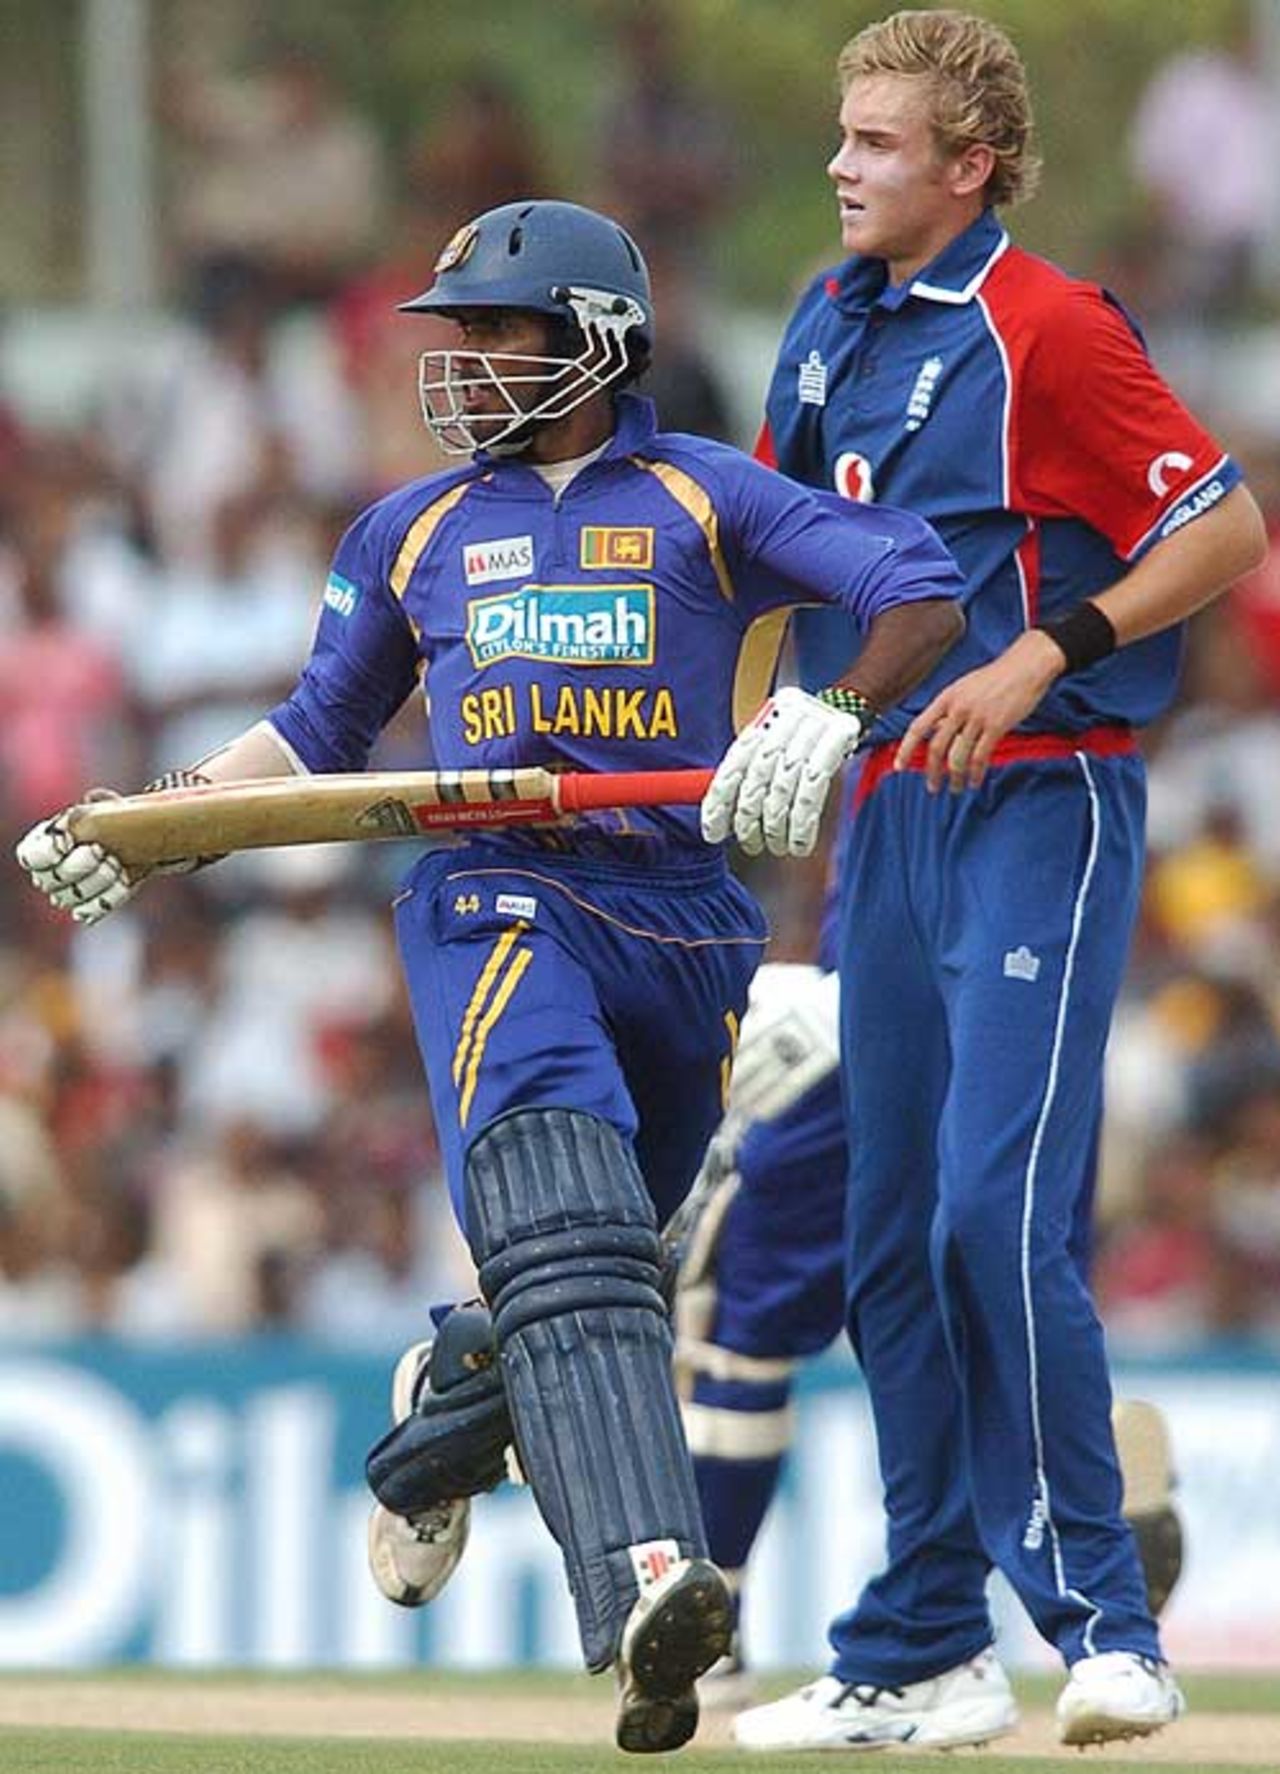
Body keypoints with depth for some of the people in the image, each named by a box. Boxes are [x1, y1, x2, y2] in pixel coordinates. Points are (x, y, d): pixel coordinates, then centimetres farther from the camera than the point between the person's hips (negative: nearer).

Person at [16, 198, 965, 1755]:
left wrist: (831, 723, -17)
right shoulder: (413, 530, 21)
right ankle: (646, 1584, -40)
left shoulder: (702, 500, 10)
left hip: (686, 921, 0)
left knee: (581, 1271, 8)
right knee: (564, 1246, -24)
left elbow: (920, 586, 1)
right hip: (499, 897, 0)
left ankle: (439, 1423, 43)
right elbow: (319, 730, 28)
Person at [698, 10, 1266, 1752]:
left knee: (998, 1215, -18)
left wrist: (1038, 657, -19)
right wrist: (778, 713, 10)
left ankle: (1102, 1623, -12)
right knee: (892, 1244, 9)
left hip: (1040, 807, -8)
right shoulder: (830, 324, 12)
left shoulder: (1046, 330, -11)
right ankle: (922, 1657, 16)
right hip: (891, 810, 8)